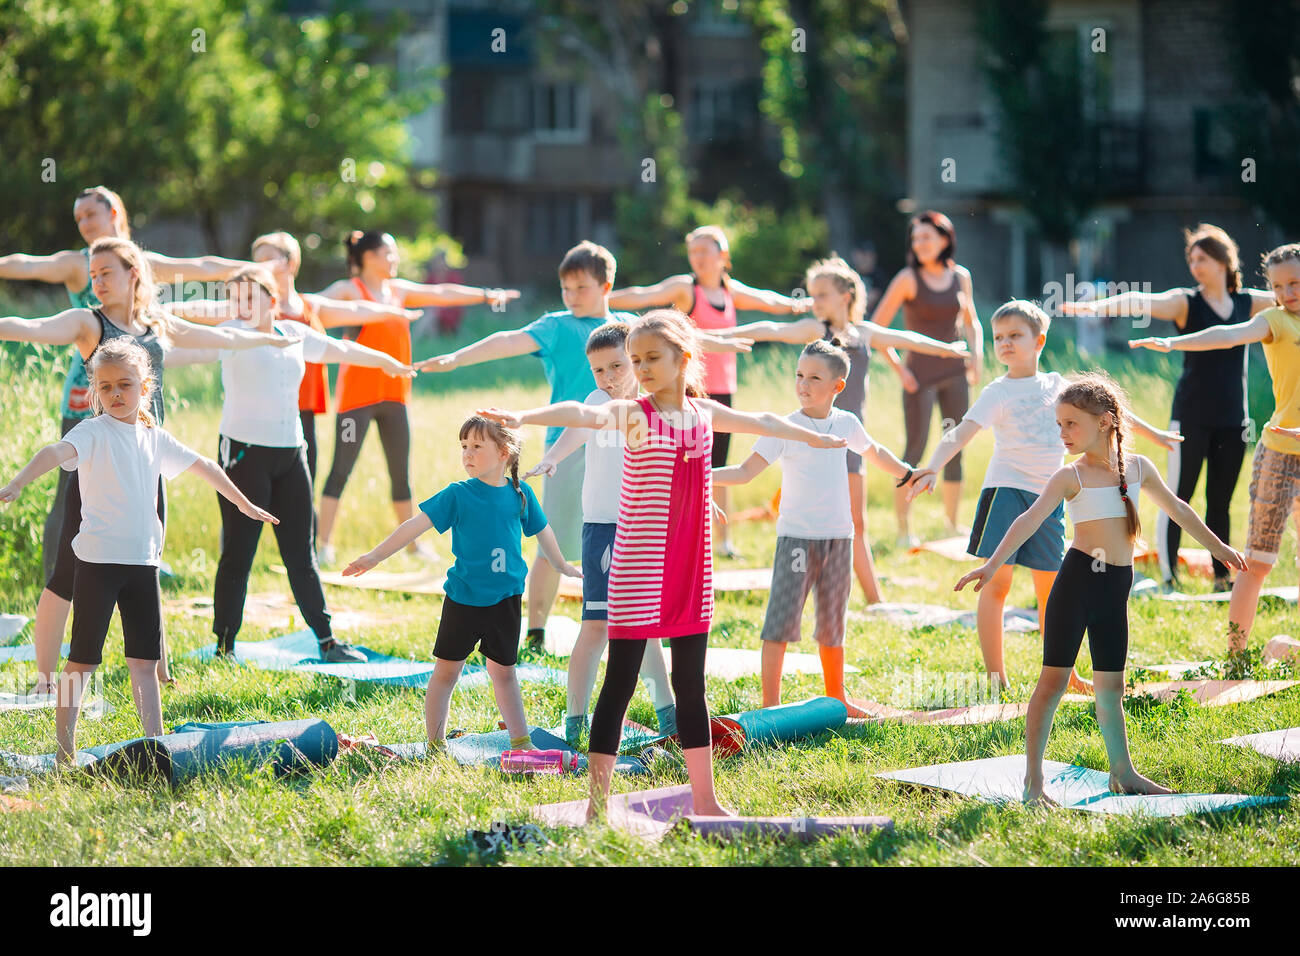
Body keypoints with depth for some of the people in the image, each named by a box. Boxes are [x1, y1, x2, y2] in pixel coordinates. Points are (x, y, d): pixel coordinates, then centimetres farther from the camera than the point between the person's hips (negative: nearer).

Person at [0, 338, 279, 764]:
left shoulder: (153, 437, 12)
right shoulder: (93, 433, -7)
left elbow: (202, 465, 27)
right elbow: (58, 452, -28)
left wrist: (244, 504, 39)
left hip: (143, 561, 5)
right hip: (98, 559, -5)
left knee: (145, 660, 7)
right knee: (82, 659, -2)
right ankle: (65, 750, 2)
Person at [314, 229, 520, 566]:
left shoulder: (399, 290, 14)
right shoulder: (349, 290, -6)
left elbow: (441, 294, 21)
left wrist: (487, 295, 26)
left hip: (393, 396, 6)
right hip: (357, 396, -6)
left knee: (401, 472, 11)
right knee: (342, 468, -7)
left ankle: (412, 542, 21)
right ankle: (323, 542, -6)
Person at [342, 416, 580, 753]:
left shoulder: (520, 493, 0)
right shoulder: (457, 495, -7)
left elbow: (542, 531, 17)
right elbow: (416, 525, -10)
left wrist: (563, 566, 32)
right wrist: (375, 555, -16)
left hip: (505, 599, 2)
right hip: (463, 599, -2)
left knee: (503, 671, 14)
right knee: (446, 671, 4)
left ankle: (520, 741, 23)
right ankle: (435, 744, 12)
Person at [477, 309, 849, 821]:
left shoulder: (704, 413, 9)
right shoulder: (633, 415, -8)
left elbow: (762, 423, 28)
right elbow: (582, 414, -28)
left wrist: (816, 438, 44)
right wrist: (522, 417, -46)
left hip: (690, 569, 5)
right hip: (638, 566, -5)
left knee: (690, 684, 13)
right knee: (619, 683, -5)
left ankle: (704, 800, 21)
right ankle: (597, 805, -3)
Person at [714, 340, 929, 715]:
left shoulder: (847, 424, 5)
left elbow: (874, 453, 27)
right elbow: (746, 471, -13)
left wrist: (908, 474, 40)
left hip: (838, 538, 4)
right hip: (796, 537, -4)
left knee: (833, 627, 14)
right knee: (781, 622, -8)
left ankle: (836, 699, 27)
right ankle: (770, 705, -5)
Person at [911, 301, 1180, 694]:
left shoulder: (1056, 385, 10)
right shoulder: (998, 392, -3)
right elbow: (960, 433, -15)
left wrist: (1152, 433, 36)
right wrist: (931, 470, -32)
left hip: (1048, 496, 4)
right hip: (1006, 489, -4)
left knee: (1050, 588, 11)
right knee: (996, 582, -10)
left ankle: (1063, 672, 25)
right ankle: (996, 679, -6)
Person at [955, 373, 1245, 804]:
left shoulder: (1138, 468, 8)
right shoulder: (1070, 477, -5)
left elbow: (1177, 509, 23)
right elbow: (1031, 520, -17)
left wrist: (1217, 547, 35)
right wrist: (992, 564, -31)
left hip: (1115, 589, 4)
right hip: (1078, 579, -4)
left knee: (1110, 685, 14)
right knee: (1054, 677, -5)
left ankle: (1122, 772, 26)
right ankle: (1033, 779, -4)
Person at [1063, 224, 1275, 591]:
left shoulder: (1248, 303, 8)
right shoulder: (1185, 303, -4)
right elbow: (1141, 302, -18)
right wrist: (1095, 306, -34)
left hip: (1232, 420, 3)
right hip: (1191, 418, -3)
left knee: (1220, 503, 8)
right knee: (1178, 498, -5)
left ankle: (1223, 578, 15)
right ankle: (1167, 578, -3)